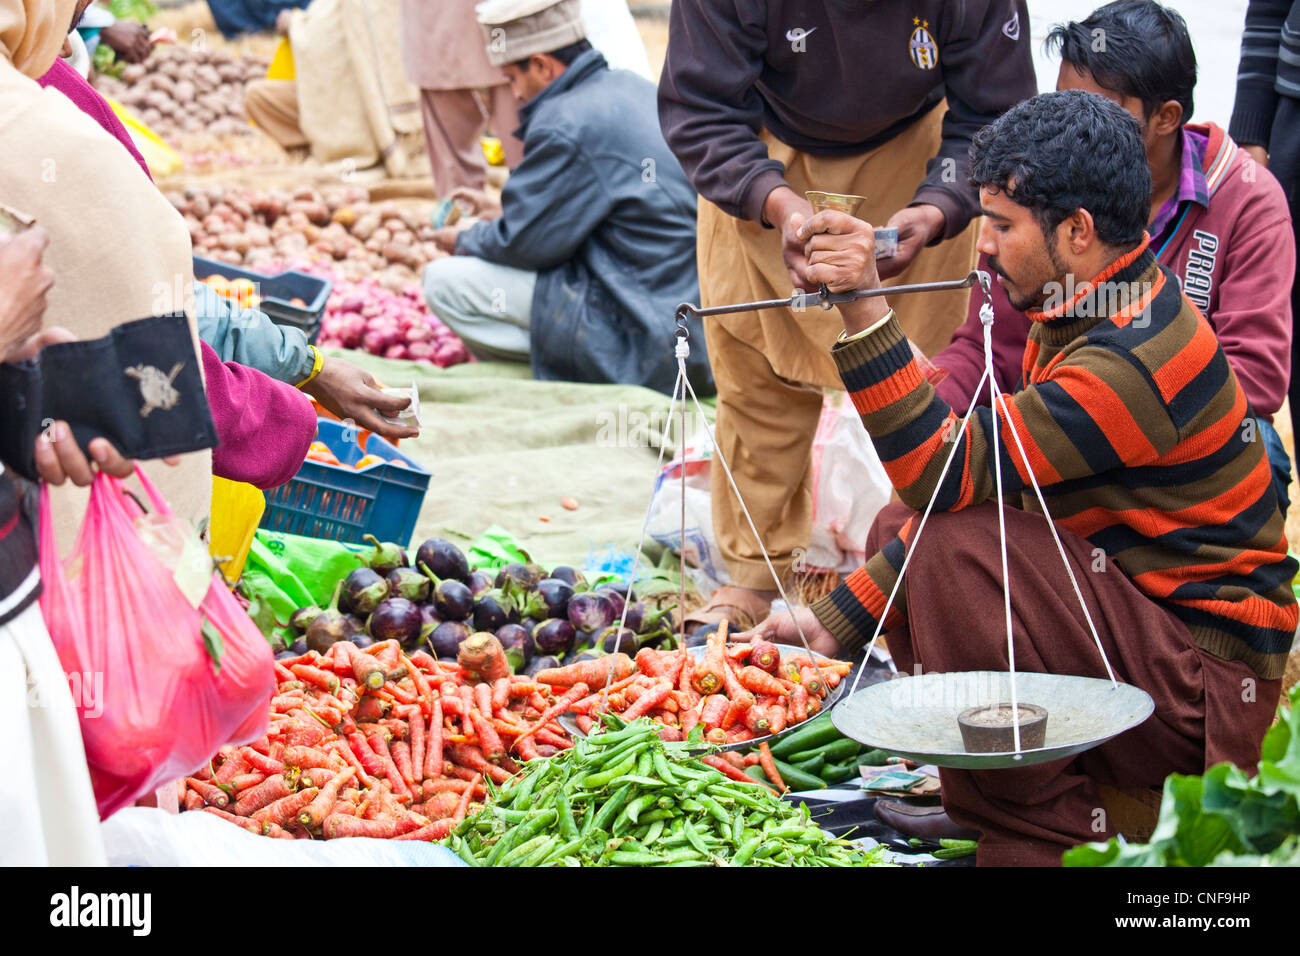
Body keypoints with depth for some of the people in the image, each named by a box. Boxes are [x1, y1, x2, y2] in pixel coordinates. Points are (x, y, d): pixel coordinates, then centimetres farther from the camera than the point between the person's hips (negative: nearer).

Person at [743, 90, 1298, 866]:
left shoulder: (1135, 359, -24)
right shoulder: (1088, 315, 8)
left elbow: (949, 475, -29)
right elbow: (977, 482, 9)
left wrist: (865, 309, -34)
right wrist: (836, 622, 6)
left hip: (1208, 690, -10)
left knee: (958, 549, -25)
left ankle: (1036, 832, -14)